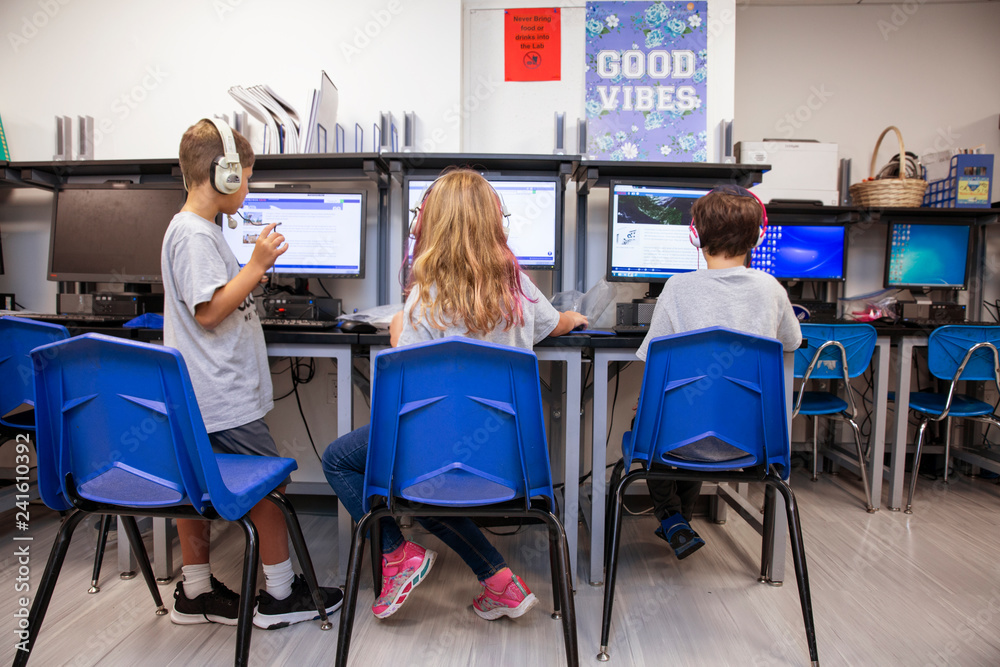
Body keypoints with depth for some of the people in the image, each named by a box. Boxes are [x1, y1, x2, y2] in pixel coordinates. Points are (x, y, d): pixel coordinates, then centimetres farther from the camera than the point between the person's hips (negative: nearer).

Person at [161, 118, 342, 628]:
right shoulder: (194, 234, -17)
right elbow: (210, 310, -22)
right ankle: (280, 596, 15)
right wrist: (256, 265, -18)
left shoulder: (197, 229, 15)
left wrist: (254, 269, 14)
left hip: (202, 394, 11)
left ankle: (195, 593, 31)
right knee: (267, 484, 0)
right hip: (222, 399, -10)